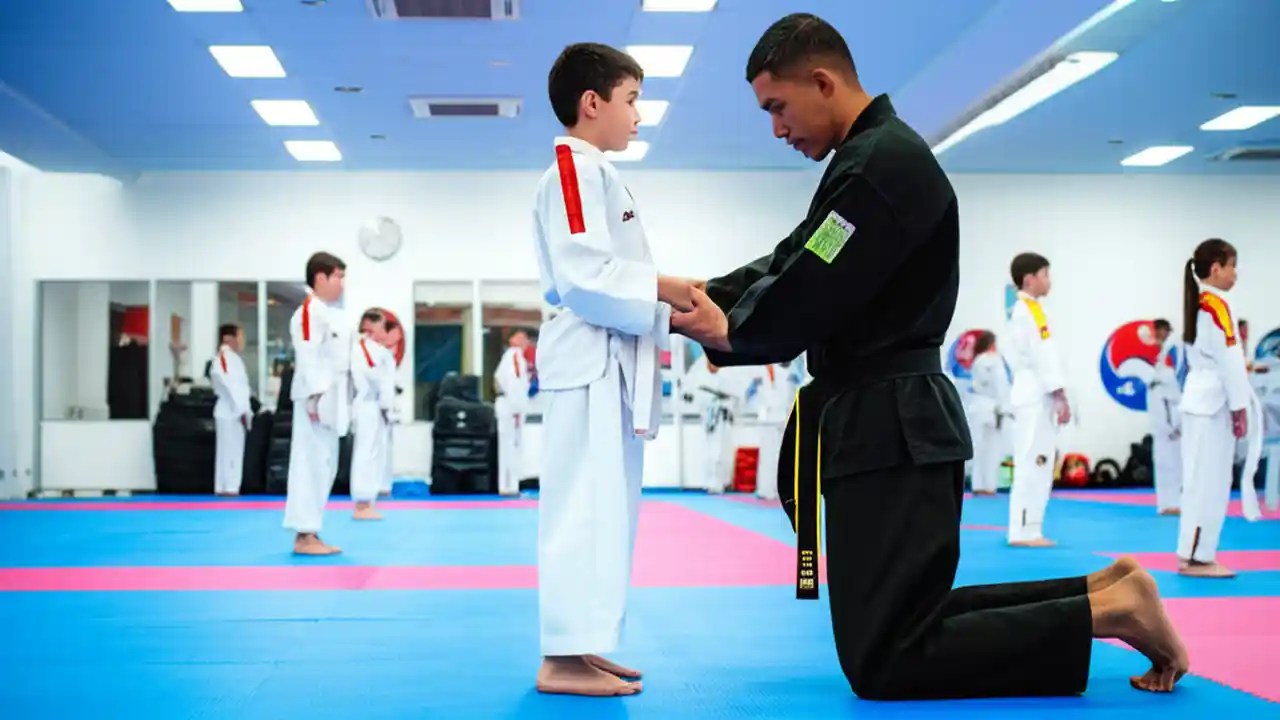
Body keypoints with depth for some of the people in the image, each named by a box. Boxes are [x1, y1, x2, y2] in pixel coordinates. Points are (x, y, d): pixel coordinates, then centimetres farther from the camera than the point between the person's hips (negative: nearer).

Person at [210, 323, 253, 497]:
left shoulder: (234, 358, 18)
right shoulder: (224, 358, -12)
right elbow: (230, 386, -19)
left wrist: (245, 411, 15)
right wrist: (242, 410, -20)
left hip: (236, 411, 9)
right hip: (231, 411, -9)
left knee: (234, 451, 10)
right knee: (229, 450, -8)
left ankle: (227, 487, 13)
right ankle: (227, 487, -7)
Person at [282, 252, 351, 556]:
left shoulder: (331, 313, 18)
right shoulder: (309, 312, -12)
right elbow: (309, 358, -20)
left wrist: (343, 402, 20)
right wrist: (315, 397, -25)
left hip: (330, 400, 10)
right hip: (317, 399, -10)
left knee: (324, 465, 12)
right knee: (311, 463, -9)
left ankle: (309, 533, 18)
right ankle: (304, 536, -6)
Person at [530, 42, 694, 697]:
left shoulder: (595, 172, 22)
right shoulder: (576, 169, -10)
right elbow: (584, 273, -21)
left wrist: (668, 311, 12)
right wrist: (661, 289, -18)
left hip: (610, 360, 11)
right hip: (591, 359, -11)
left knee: (606, 506, 12)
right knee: (585, 505, -11)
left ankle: (580, 645, 17)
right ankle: (563, 657, -9)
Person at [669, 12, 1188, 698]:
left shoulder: (882, 167, -17)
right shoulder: (872, 156, 17)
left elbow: (804, 304, -20)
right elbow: (787, 266, 17)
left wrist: (727, 332, -1)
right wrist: (696, 295, 2)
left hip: (889, 430, -11)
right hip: (888, 422, 11)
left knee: (884, 664, -9)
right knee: (907, 621, 17)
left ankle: (1108, 610, -5)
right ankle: (1102, 591, 17)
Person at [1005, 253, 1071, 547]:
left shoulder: (1024, 310, 19)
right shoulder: (1031, 310, -11)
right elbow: (1044, 358, -17)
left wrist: (1056, 398, 18)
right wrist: (1061, 398, -17)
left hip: (1032, 395, 10)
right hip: (1036, 396, -10)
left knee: (1035, 465, 10)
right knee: (1032, 464, -9)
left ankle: (1027, 530, 12)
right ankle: (1023, 532, -9)